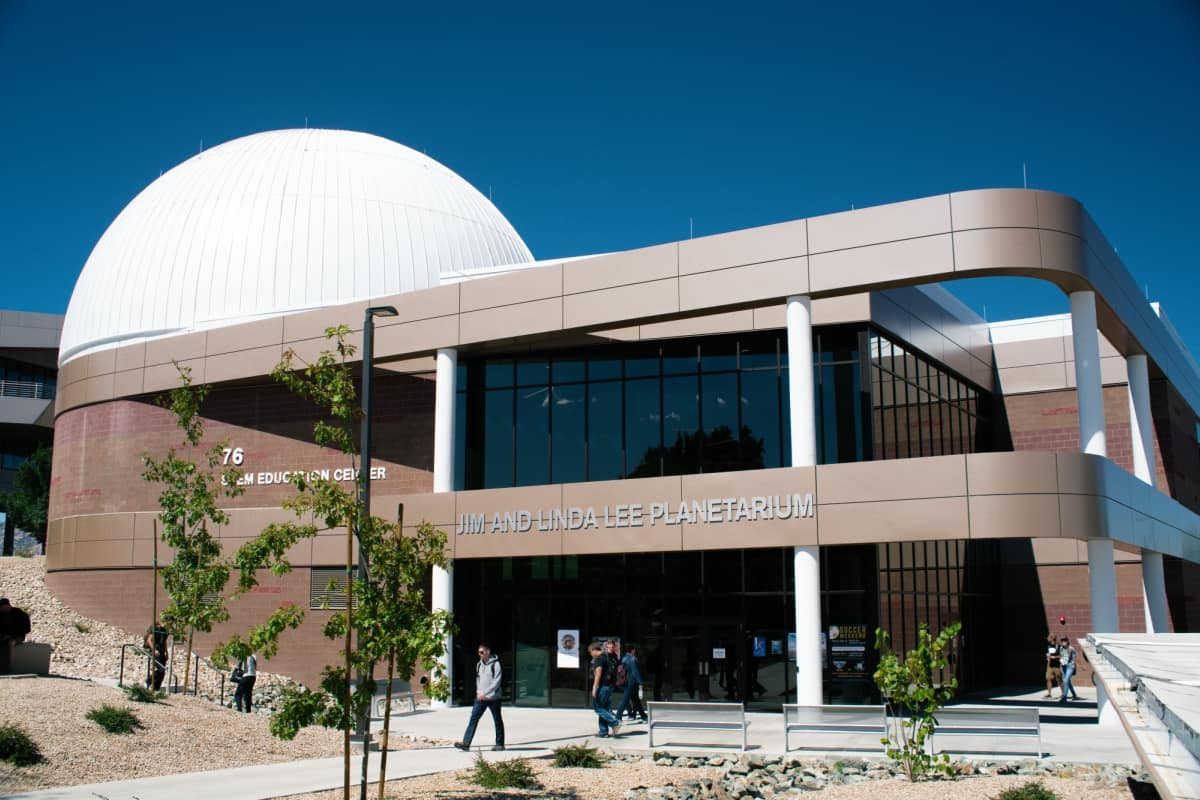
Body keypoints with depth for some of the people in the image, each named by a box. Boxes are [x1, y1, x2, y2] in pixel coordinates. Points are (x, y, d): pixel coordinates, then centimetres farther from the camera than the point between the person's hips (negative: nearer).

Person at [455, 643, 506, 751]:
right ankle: (466, 743, -10)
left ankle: (500, 744, 15)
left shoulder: (495, 664, -10)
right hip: (480, 698, 6)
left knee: (497, 721, 6)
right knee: (473, 719, -5)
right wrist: (478, 692, 4)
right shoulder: (479, 665, 11)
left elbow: (496, 682, -15)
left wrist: (485, 693, -19)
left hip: (493, 698, -6)